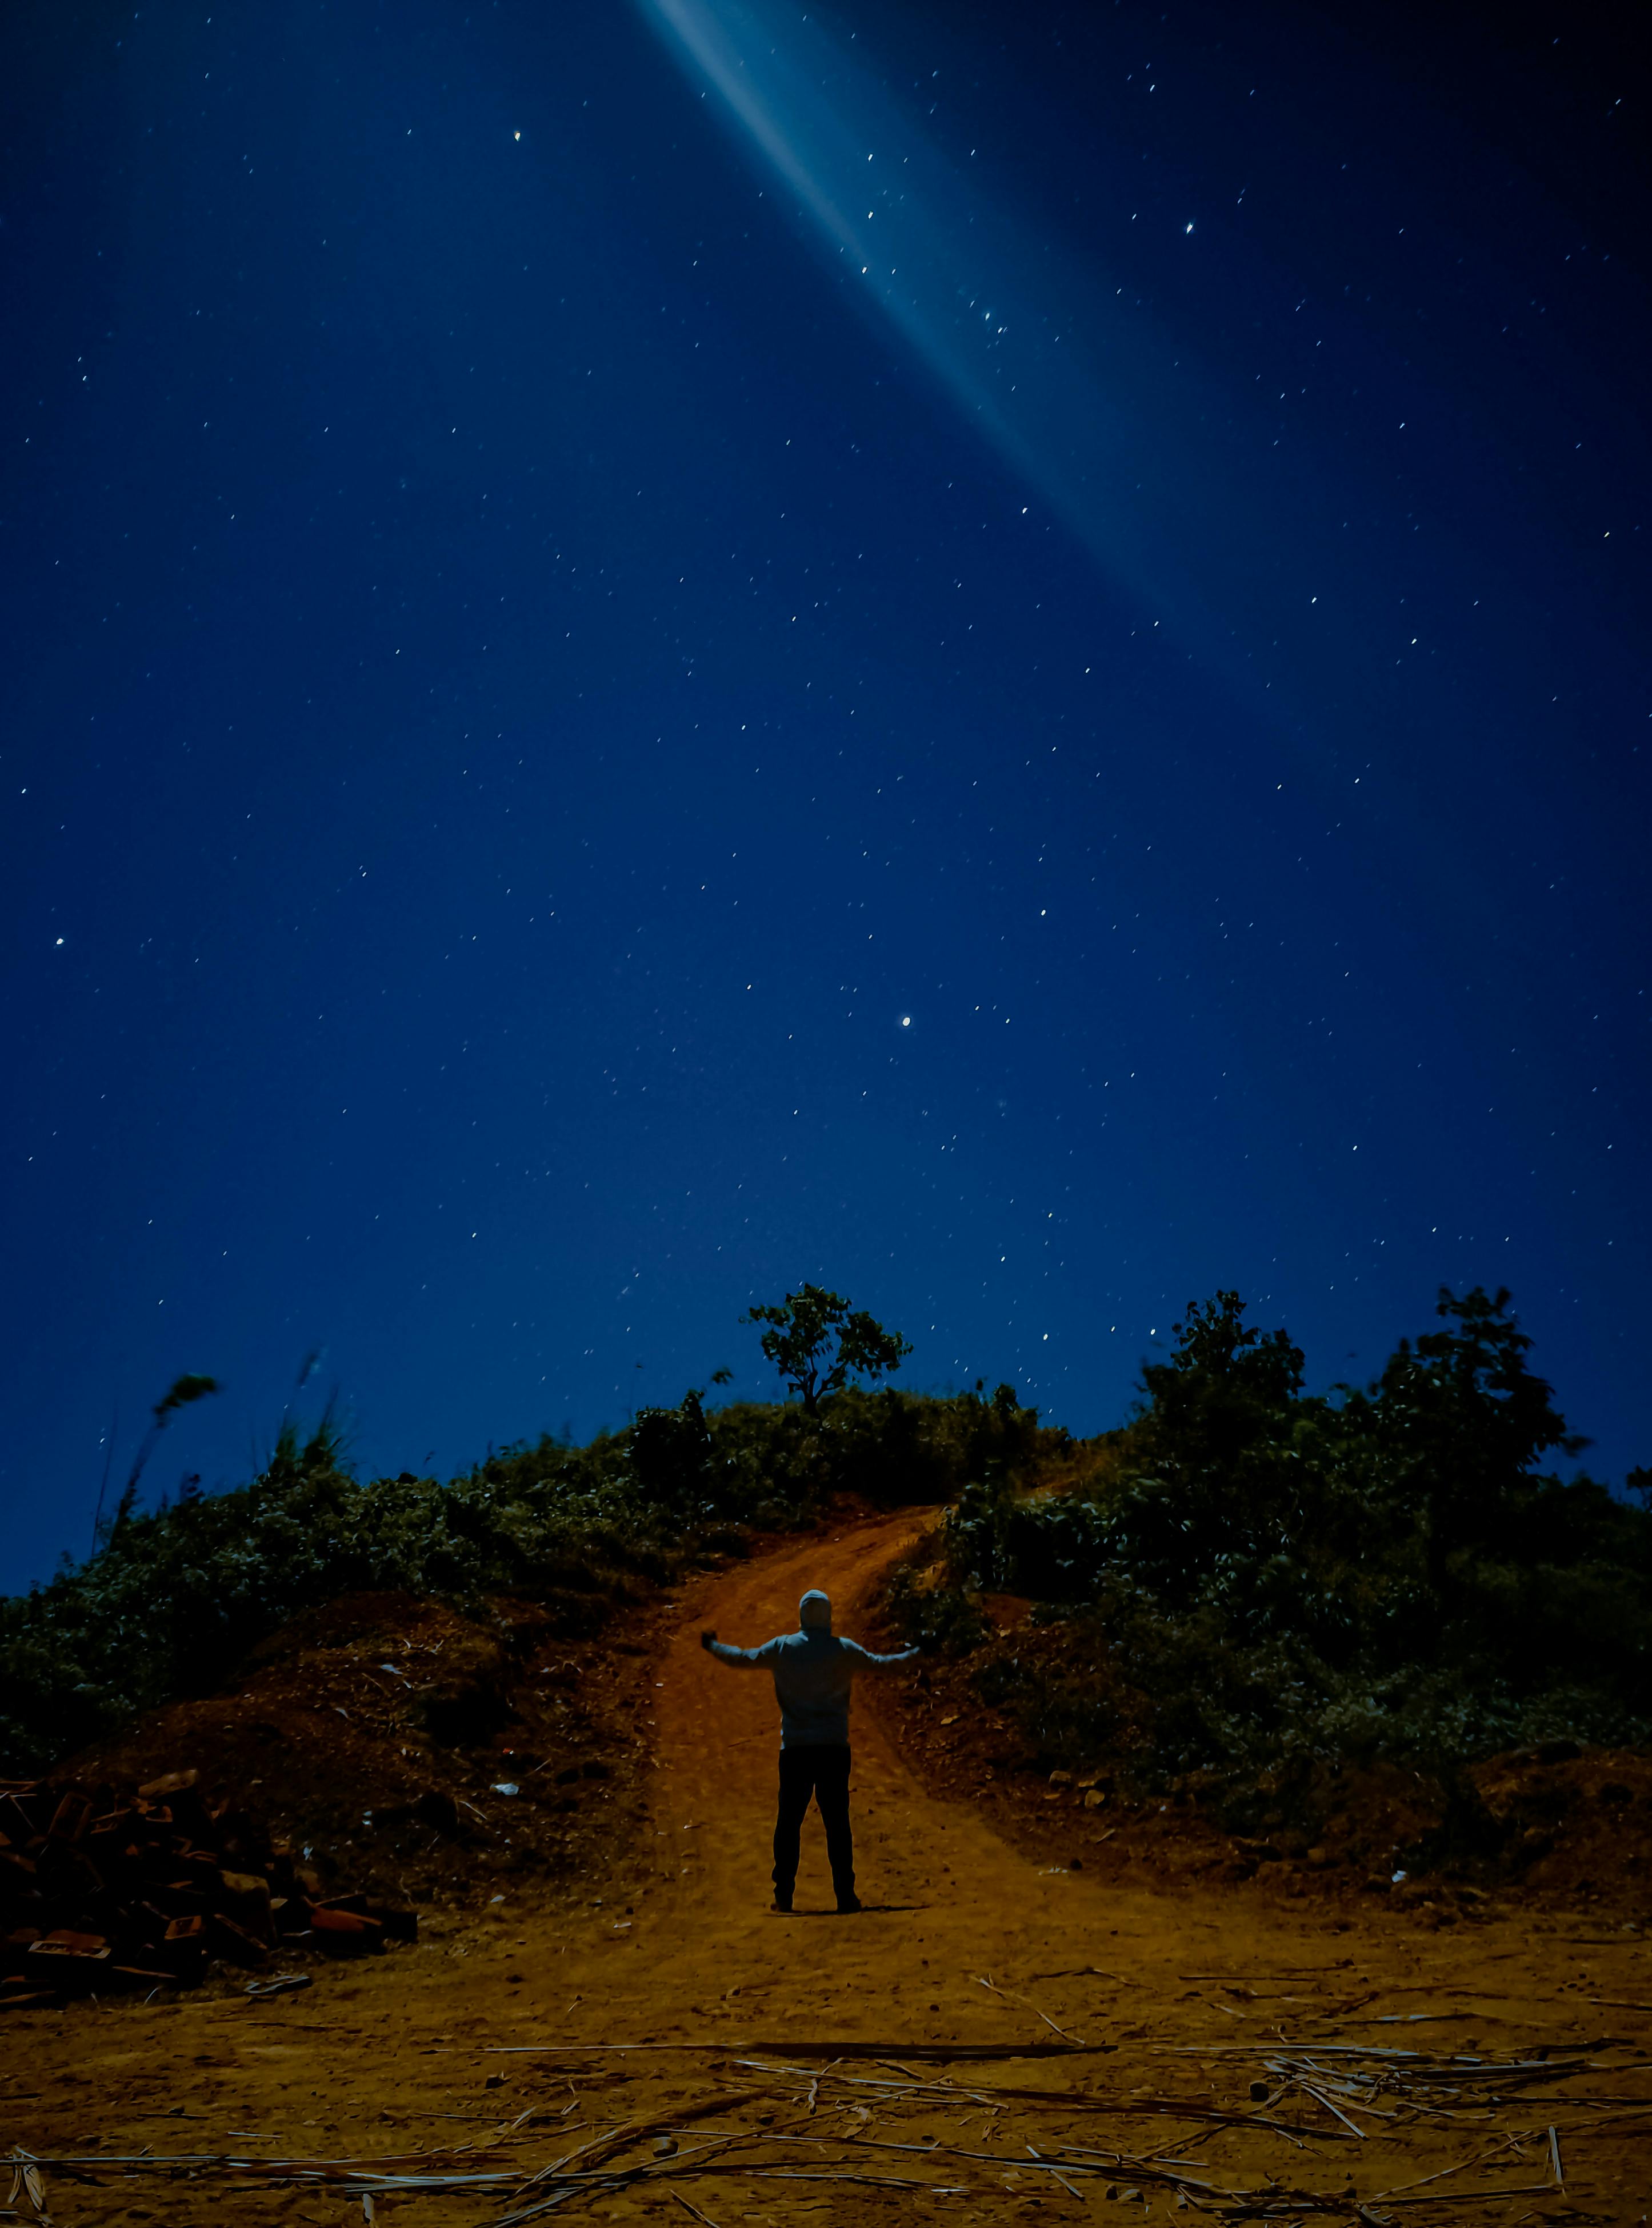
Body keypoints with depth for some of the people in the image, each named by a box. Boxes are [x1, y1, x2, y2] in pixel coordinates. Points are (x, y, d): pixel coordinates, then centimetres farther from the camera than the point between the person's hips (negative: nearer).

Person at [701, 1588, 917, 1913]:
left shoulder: (782, 1648, 1)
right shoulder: (843, 1650, -1)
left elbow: (743, 1659, 10)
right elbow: (880, 1664, 10)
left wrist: (712, 1646, 28)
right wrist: (911, 1655, 29)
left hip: (794, 1749, 1)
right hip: (834, 1748, -1)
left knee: (788, 1822, 6)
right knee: (837, 1823, 3)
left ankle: (783, 1895, 6)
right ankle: (845, 1894, 2)